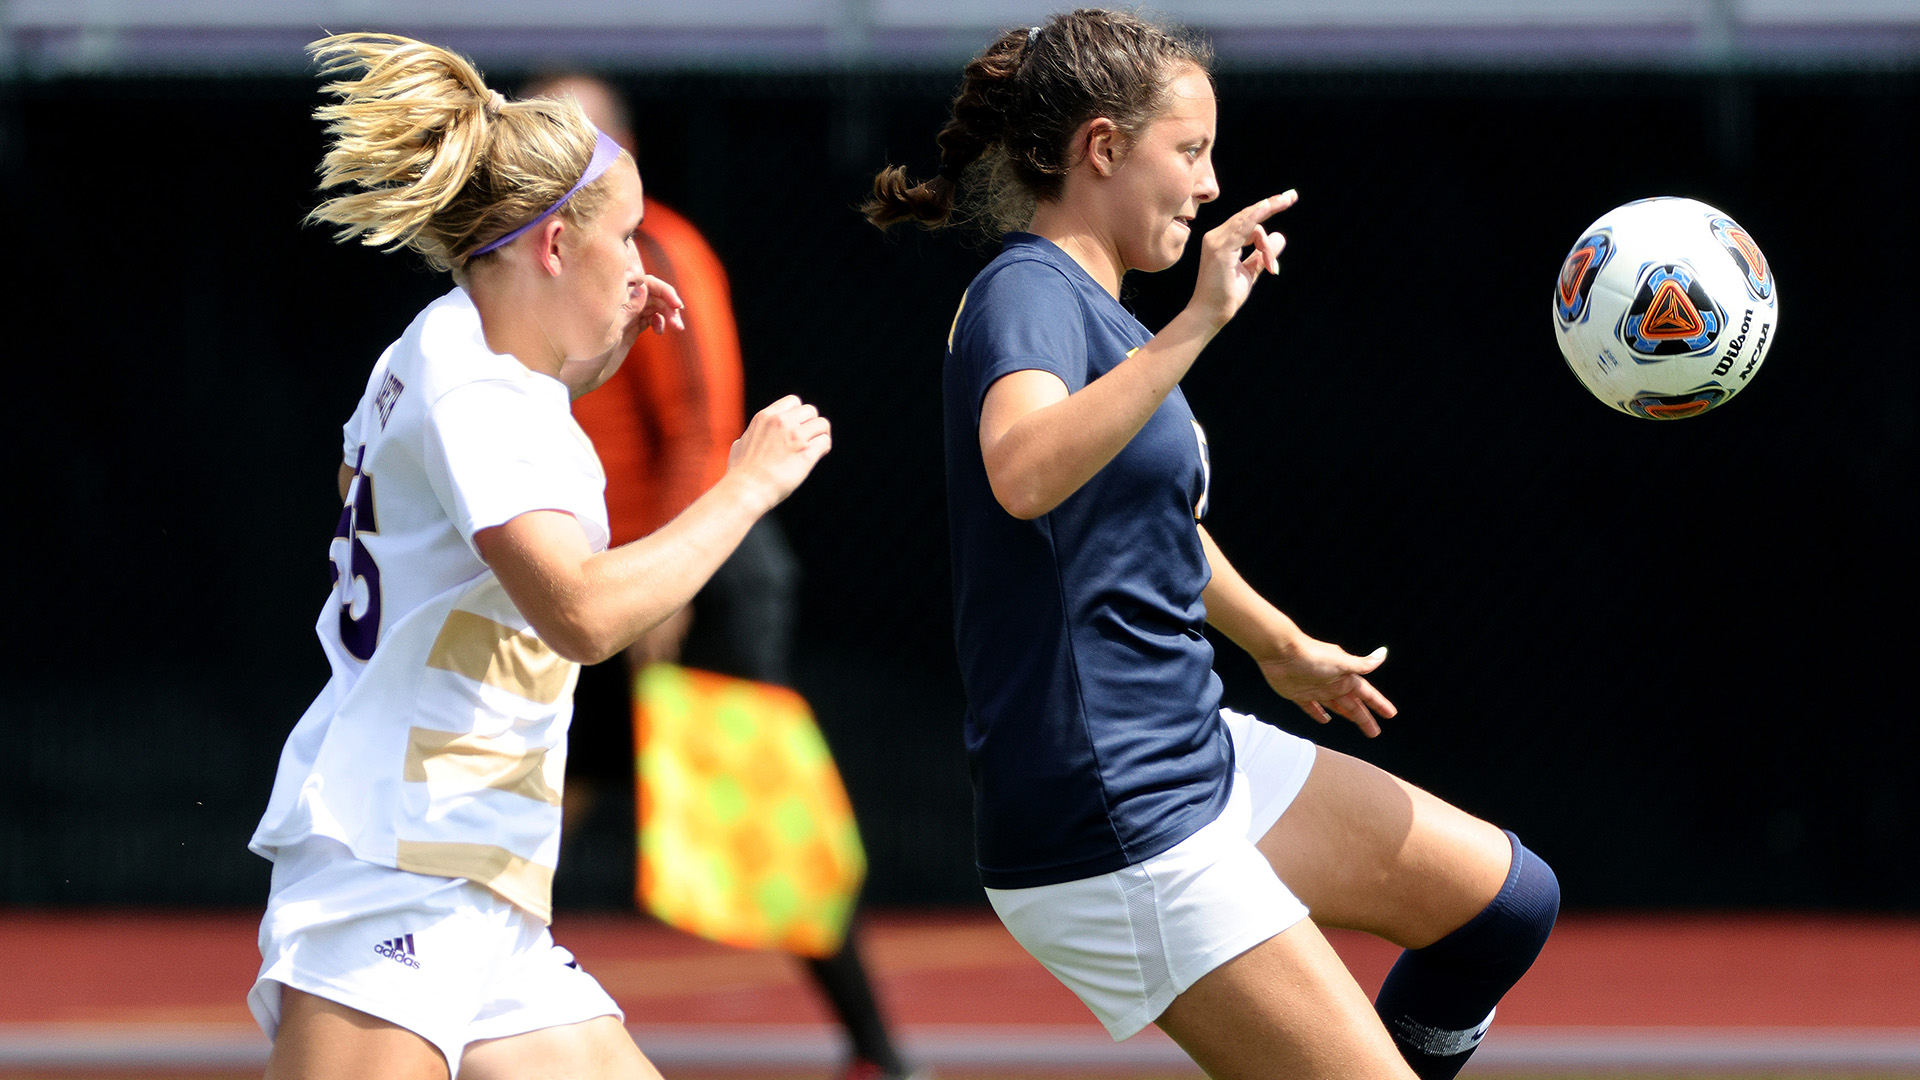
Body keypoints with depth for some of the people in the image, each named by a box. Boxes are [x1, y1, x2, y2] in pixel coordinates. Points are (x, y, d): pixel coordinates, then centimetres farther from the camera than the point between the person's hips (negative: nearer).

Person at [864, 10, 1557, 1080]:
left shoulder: (1086, 304, 13)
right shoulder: (1027, 296, -16)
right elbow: (1024, 475, -41)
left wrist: (1285, 648, 46)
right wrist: (1197, 326, -44)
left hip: (1199, 753, 10)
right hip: (1107, 822, -10)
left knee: (1507, 903, 15)